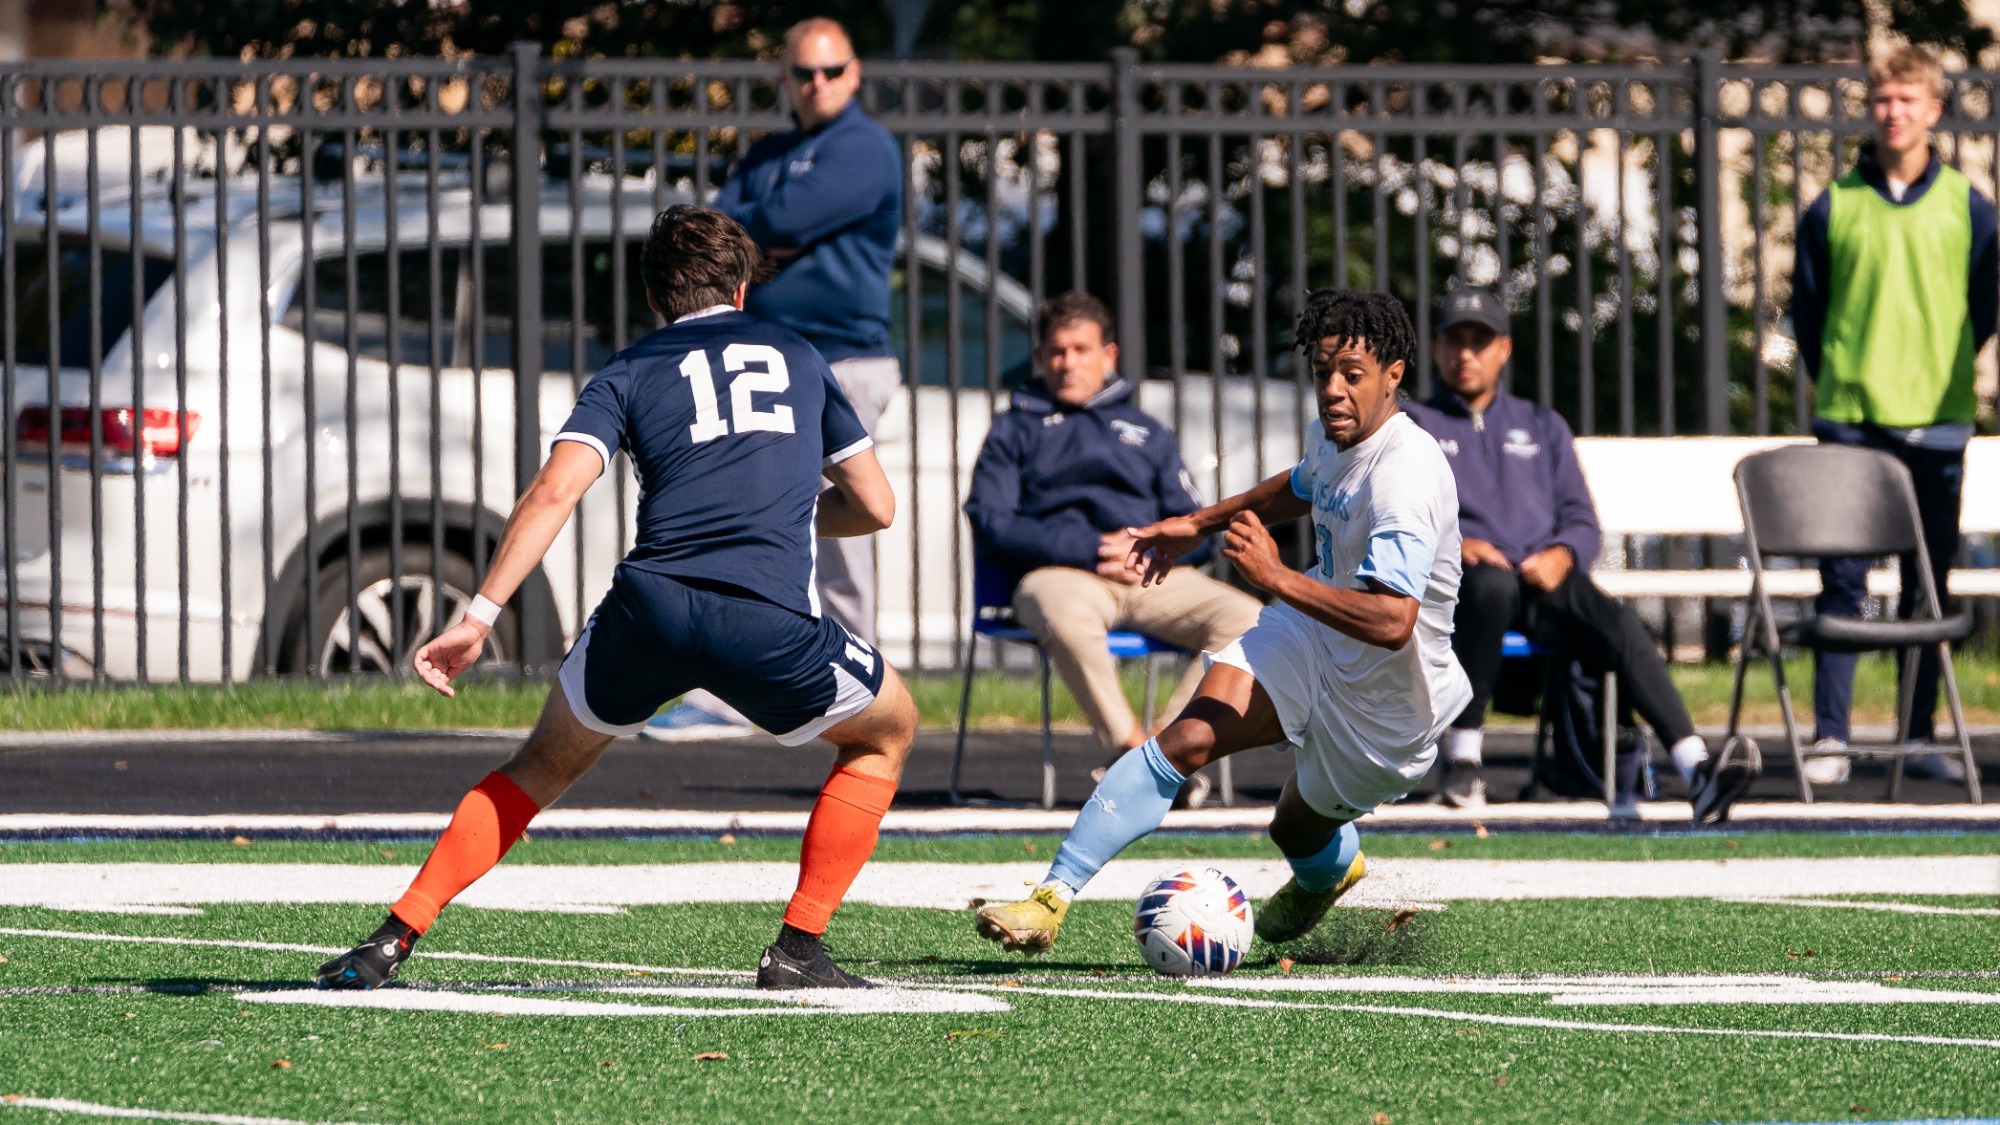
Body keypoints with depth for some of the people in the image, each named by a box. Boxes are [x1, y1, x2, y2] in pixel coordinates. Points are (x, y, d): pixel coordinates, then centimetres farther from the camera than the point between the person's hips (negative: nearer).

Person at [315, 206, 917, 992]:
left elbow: (554, 491, 1)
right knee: (887, 730, 27)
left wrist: (478, 618, -2)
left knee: (551, 758, 26)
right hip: (769, 621, -1)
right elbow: (875, 506, 27)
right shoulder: (797, 356, 24)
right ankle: (798, 949, 17)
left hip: (650, 604, 1)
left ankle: (393, 939, 17)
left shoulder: (631, 372, 19)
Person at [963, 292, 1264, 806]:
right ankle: (1131, 747, -32)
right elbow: (992, 527, 4)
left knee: (1245, 618, -28)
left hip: (1153, 576, 3)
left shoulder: (1148, 432, 29)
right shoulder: (1015, 430, 21)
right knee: (1067, 620, -42)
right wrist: (1088, 549, -9)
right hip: (1059, 574, -3)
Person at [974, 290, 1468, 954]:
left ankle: (1326, 873, 56)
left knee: (1299, 830, 16)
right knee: (1185, 741, -16)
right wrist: (1199, 525, 21)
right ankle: (1053, 897, -16)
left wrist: (1277, 578, -42)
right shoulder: (1333, 437, -5)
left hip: (1387, 695, -6)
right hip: (1315, 634, 6)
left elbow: (1393, 621, -43)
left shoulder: (1404, 477, -32)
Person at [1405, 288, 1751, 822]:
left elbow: (1582, 521, 18)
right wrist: (1450, 544, -16)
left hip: (1547, 580, 2)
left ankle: (1696, 770, -47)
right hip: (1454, 580, -2)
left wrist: (1561, 555, -6)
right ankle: (1464, 753, -32)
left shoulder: (1542, 426, 29)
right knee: (1493, 582, -40)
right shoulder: (1412, 427, 20)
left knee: (1617, 625, -30)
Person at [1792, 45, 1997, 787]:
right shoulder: (1834, 205, 4)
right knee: (1842, 581, -4)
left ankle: (1920, 737, 10)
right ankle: (1830, 737, -4)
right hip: (1850, 419, -1)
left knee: (1928, 584, 5)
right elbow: (1806, 304, 12)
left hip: (1935, 421, 1)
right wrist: (1833, 378, 10)